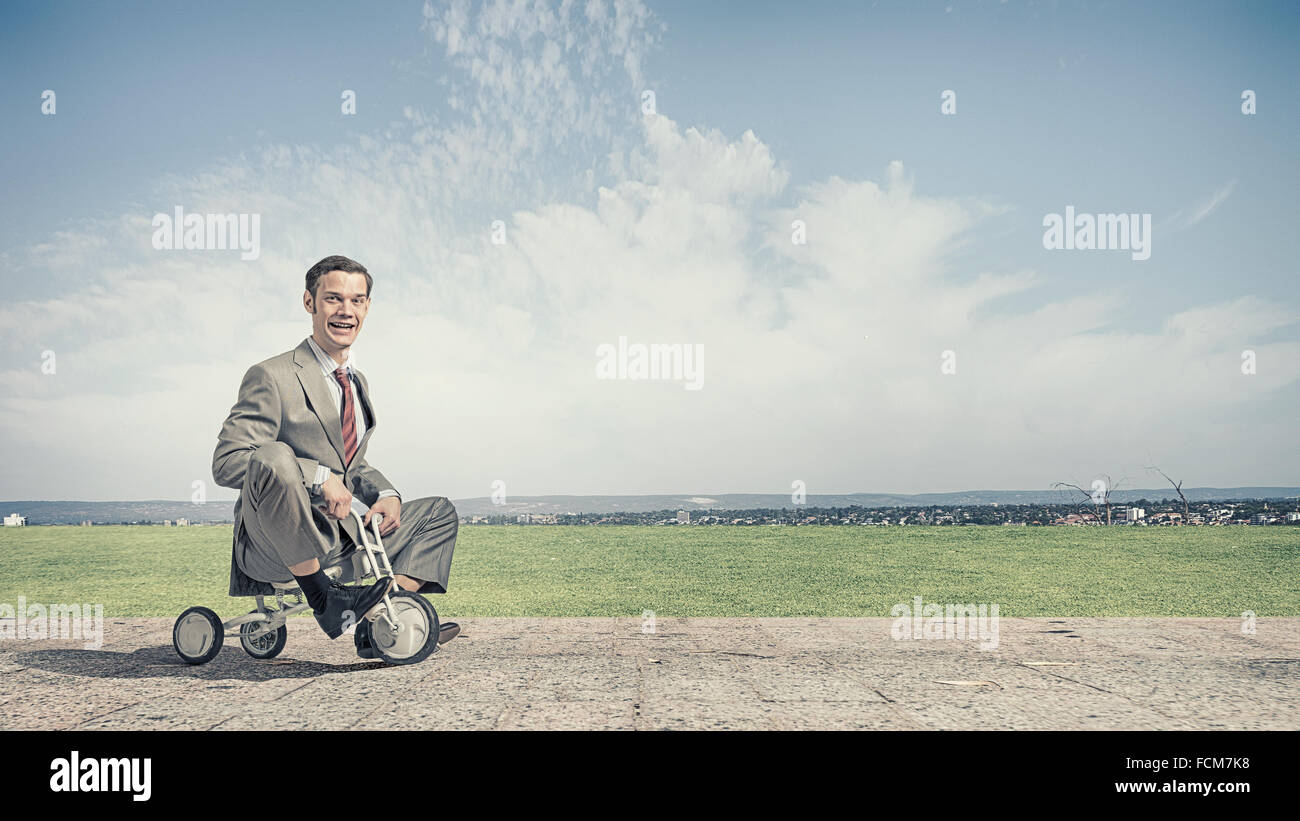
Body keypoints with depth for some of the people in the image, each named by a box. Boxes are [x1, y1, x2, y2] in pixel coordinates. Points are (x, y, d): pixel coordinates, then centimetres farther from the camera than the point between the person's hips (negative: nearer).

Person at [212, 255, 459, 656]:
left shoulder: (358, 383, 15)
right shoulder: (272, 377, -10)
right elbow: (225, 463, -18)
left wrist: (387, 494, 1)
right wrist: (319, 476, -26)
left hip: (344, 534, 8)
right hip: (272, 546, -8)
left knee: (439, 511, 8)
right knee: (274, 456, -35)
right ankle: (324, 599, -22)